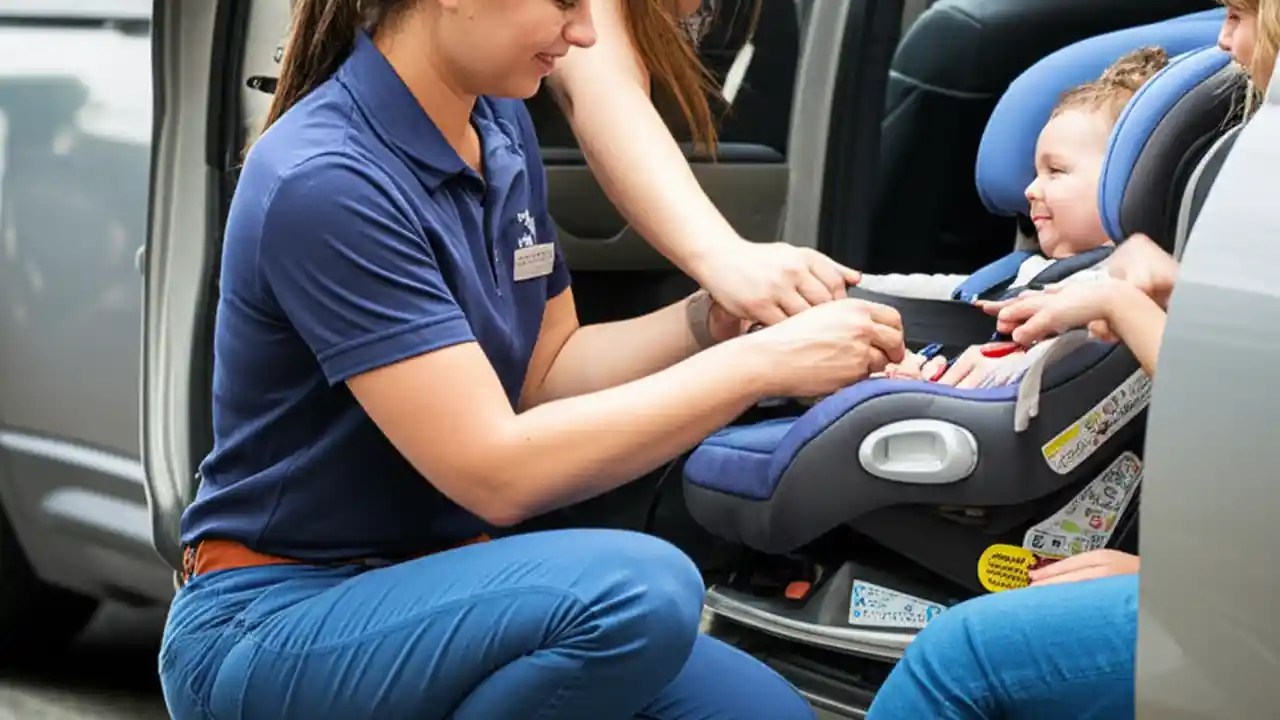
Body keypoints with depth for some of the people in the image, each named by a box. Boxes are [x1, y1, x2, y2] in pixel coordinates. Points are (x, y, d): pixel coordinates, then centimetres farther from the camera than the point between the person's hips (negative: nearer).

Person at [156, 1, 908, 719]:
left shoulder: (501, 128, 4)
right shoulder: (326, 184, -23)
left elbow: (545, 375, 13)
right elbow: (497, 472, -25)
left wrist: (715, 317, -4)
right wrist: (759, 363, -22)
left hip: (430, 590, 8)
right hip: (277, 626, -8)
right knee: (634, 591, -31)